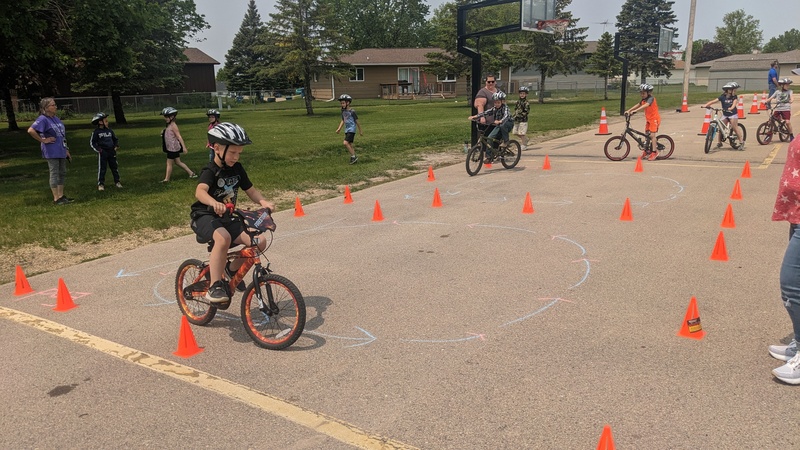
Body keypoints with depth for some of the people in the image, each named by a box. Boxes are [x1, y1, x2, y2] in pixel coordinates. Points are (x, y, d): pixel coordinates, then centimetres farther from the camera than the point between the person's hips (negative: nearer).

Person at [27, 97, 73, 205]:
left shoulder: (56, 119, 12)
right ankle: (56, 199, 3)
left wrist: (66, 150, 17)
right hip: (52, 152, -8)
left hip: (61, 151, 8)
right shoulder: (43, 119, -13)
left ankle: (61, 195, 24)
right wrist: (43, 140, -18)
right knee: (54, 174, -3)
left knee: (62, 173, 14)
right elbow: (31, 130, -26)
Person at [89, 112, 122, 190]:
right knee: (102, 168, -1)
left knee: (114, 167, 9)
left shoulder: (110, 131, 9)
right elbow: (92, 142, -2)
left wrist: (116, 146, 3)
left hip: (111, 152, 4)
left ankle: (117, 181, 21)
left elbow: (115, 139, 21)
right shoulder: (96, 132, -4)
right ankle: (101, 184, 5)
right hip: (102, 153, -4)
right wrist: (98, 149, -14)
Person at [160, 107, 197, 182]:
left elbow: (179, 137, -21)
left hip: (173, 148, -9)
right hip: (171, 148, 9)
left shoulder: (173, 126, -16)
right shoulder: (168, 125, 10)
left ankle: (167, 179, 9)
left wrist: (184, 147, -24)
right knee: (178, 162, 14)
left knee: (169, 163, 0)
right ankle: (191, 173, 18)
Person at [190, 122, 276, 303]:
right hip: (205, 217, -6)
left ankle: (232, 269, 13)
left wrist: (263, 201, -15)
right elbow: (200, 191, -35)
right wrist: (214, 203, -58)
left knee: (259, 242, -14)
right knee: (223, 238, -40)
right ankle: (214, 287, -29)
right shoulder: (210, 171, -16)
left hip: (227, 218, 6)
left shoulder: (237, 169, 4)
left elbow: (250, 190, 7)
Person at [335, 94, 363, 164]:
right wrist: (339, 129, 9)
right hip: (346, 130, 8)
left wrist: (360, 131, -2)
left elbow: (357, 121, -8)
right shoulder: (343, 111, 7)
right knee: (349, 144, 10)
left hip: (351, 130, -8)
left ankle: (353, 156, -9)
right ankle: (354, 158, 19)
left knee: (345, 143, -19)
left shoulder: (352, 111, -14)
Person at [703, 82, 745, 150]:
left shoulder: (734, 97, -6)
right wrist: (706, 105, -27)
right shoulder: (722, 97, -6)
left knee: (735, 128, -12)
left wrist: (731, 108, -43)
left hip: (733, 114, -2)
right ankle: (719, 143, 17)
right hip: (725, 115, 2)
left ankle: (741, 142, -5)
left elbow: (735, 103, -23)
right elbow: (713, 101, -12)